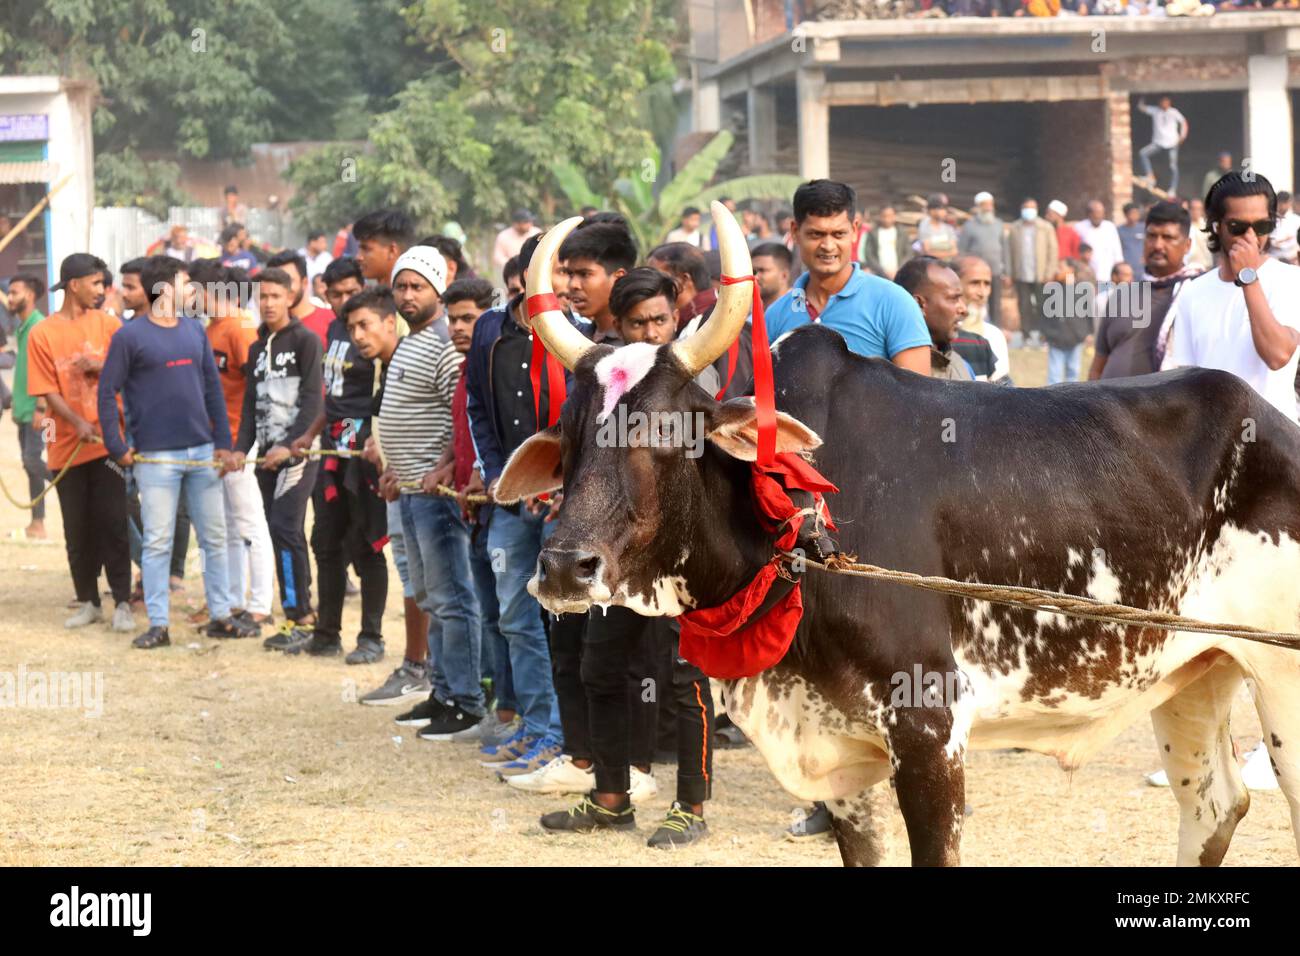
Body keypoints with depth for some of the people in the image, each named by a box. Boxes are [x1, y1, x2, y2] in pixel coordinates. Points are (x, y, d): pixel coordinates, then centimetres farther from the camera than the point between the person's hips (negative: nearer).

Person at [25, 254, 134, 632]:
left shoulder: (107, 324, 2)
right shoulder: (42, 334, -2)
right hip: (67, 446, 0)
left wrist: (101, 366, -14)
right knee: (77, 528, 6)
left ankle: (122, 604, 0)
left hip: (108, 441, 0)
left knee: (112, 523, -4)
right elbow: (48, 391, -5)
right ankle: (88, 602, 17)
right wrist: (78, 423, -19)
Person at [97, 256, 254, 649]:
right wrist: (117, 448, -9)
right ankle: (158, 624, 5)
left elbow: (213, 388, 11)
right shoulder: (130, 336, -5)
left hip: (202, 452, 5)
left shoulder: (195, 331, 9)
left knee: (214, 537, 8)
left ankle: (221, 616, 16)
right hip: (156, 456, -5)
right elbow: (107, 392, -5)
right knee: (157, 543, -1)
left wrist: (223, 443, 6)